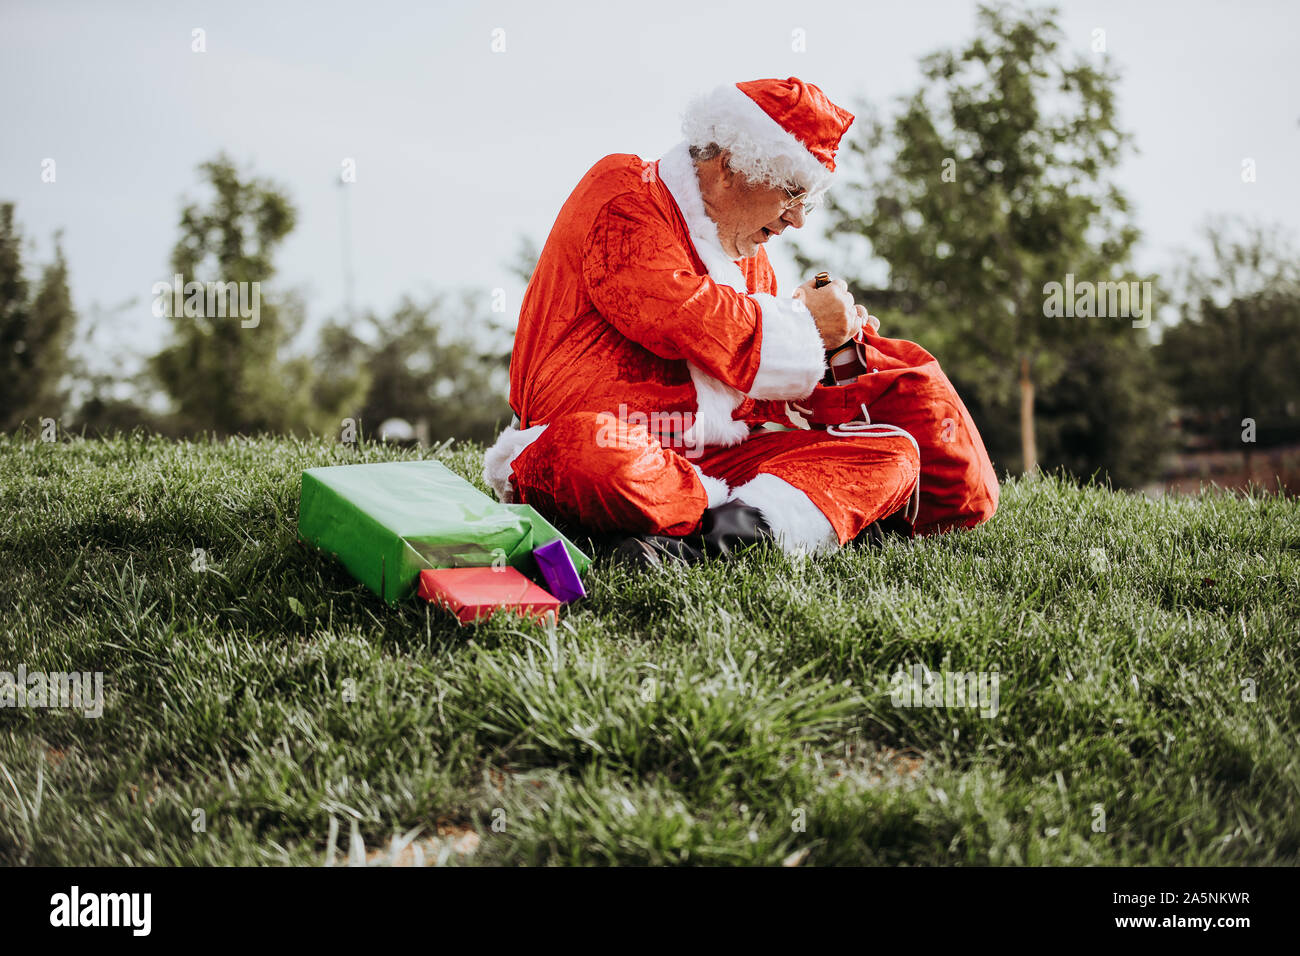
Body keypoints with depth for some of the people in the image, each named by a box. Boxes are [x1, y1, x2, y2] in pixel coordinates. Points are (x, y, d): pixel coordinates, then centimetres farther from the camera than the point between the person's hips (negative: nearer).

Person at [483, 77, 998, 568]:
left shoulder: (748, 256, 23)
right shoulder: (621, 196, -2)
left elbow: (773, 381, 24)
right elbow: (673, 314, -19)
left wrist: (835, 346, 4)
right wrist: (801, 321, -8)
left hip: (716, 460, 7)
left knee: (890, 451, -9)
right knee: (588, 456, -43)